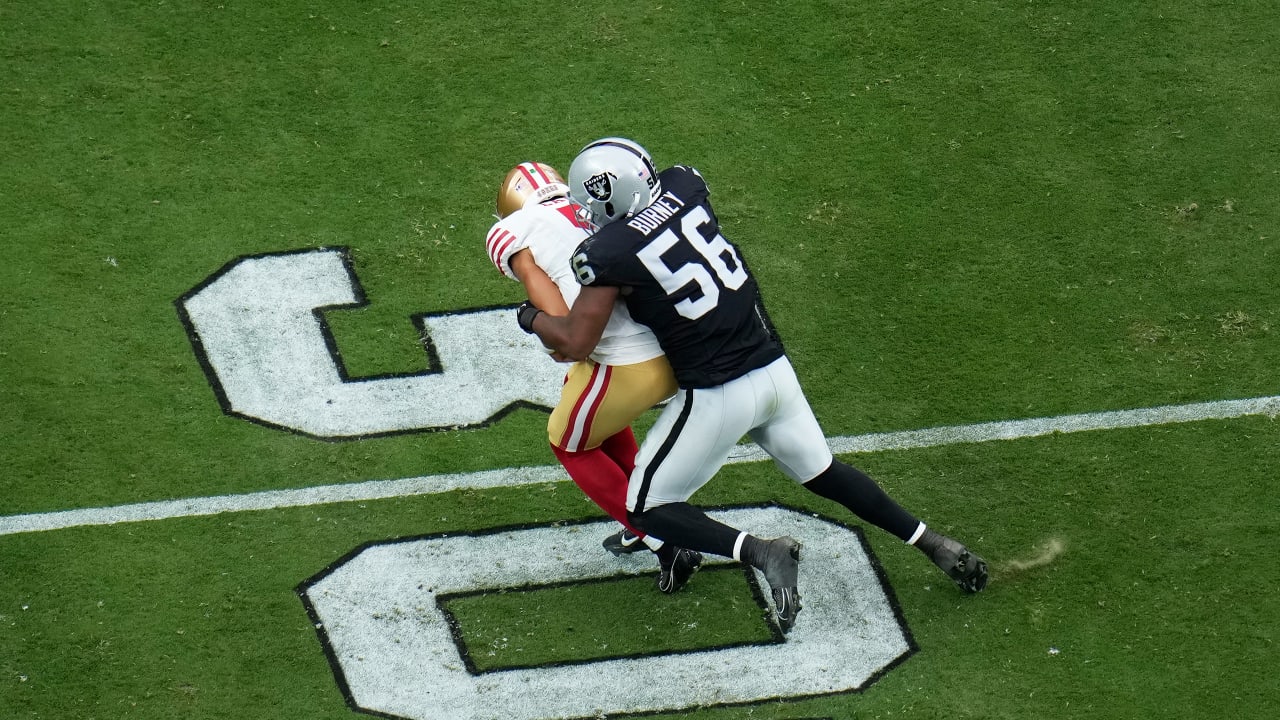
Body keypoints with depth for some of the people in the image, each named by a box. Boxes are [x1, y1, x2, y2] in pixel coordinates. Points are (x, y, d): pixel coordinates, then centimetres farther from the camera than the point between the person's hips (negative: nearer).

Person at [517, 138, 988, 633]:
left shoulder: (609, 253, -17)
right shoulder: (685, 187, 1)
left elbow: (574, 343, -12)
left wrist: (532, 317, 7)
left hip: (717, 395, -7)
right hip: (774, 368, 7)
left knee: (647, 509, 7)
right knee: (822, 471, 28)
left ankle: (762, 553, -11)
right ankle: (935, 544, 27)